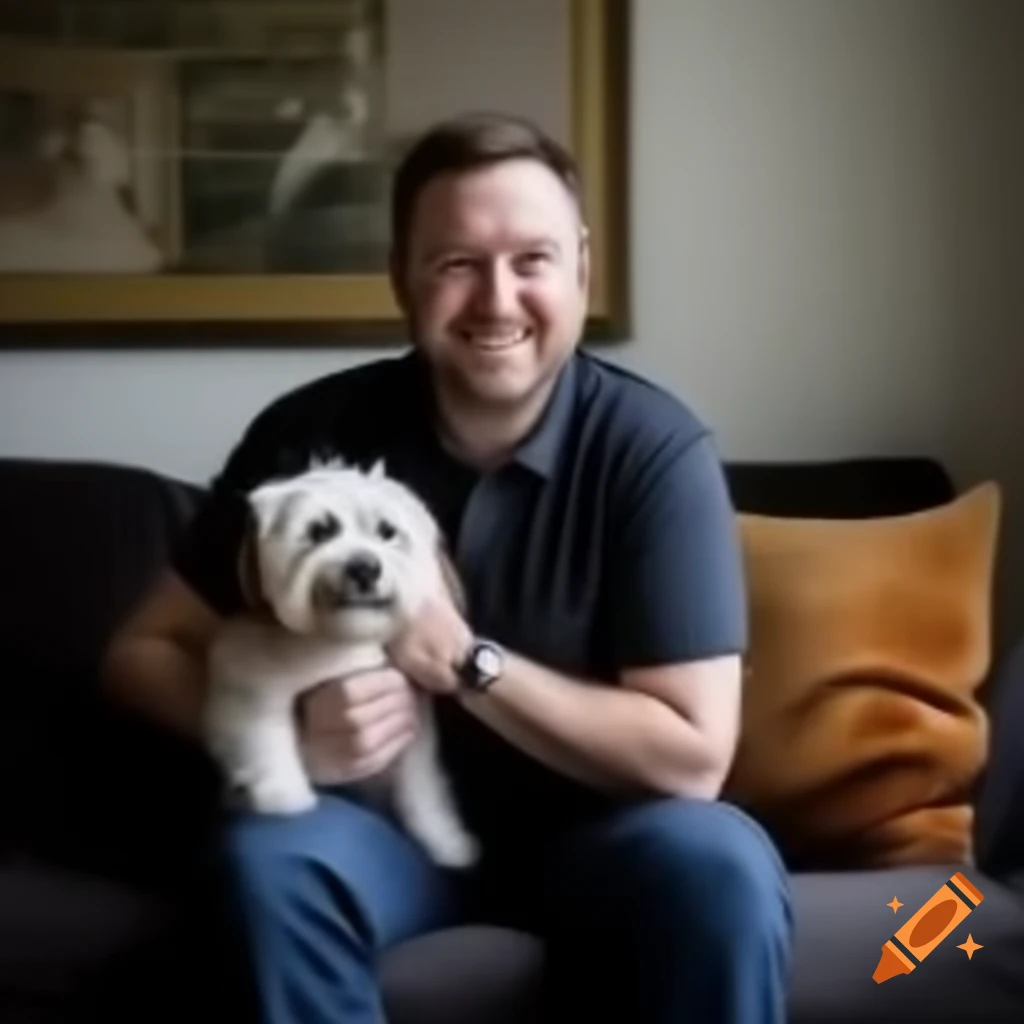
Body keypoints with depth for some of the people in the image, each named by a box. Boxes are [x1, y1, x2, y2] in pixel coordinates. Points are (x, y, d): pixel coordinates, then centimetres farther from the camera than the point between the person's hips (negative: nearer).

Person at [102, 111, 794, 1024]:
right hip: (381, 819, 1)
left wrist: (465, 662, -25)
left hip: (585, 828, -1)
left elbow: (692, 756, -20)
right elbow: (144, 651, -4)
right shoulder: (311, 434, -11)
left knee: (721, 867, -31)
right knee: (270, 858, -31)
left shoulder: (655, 447, -17)